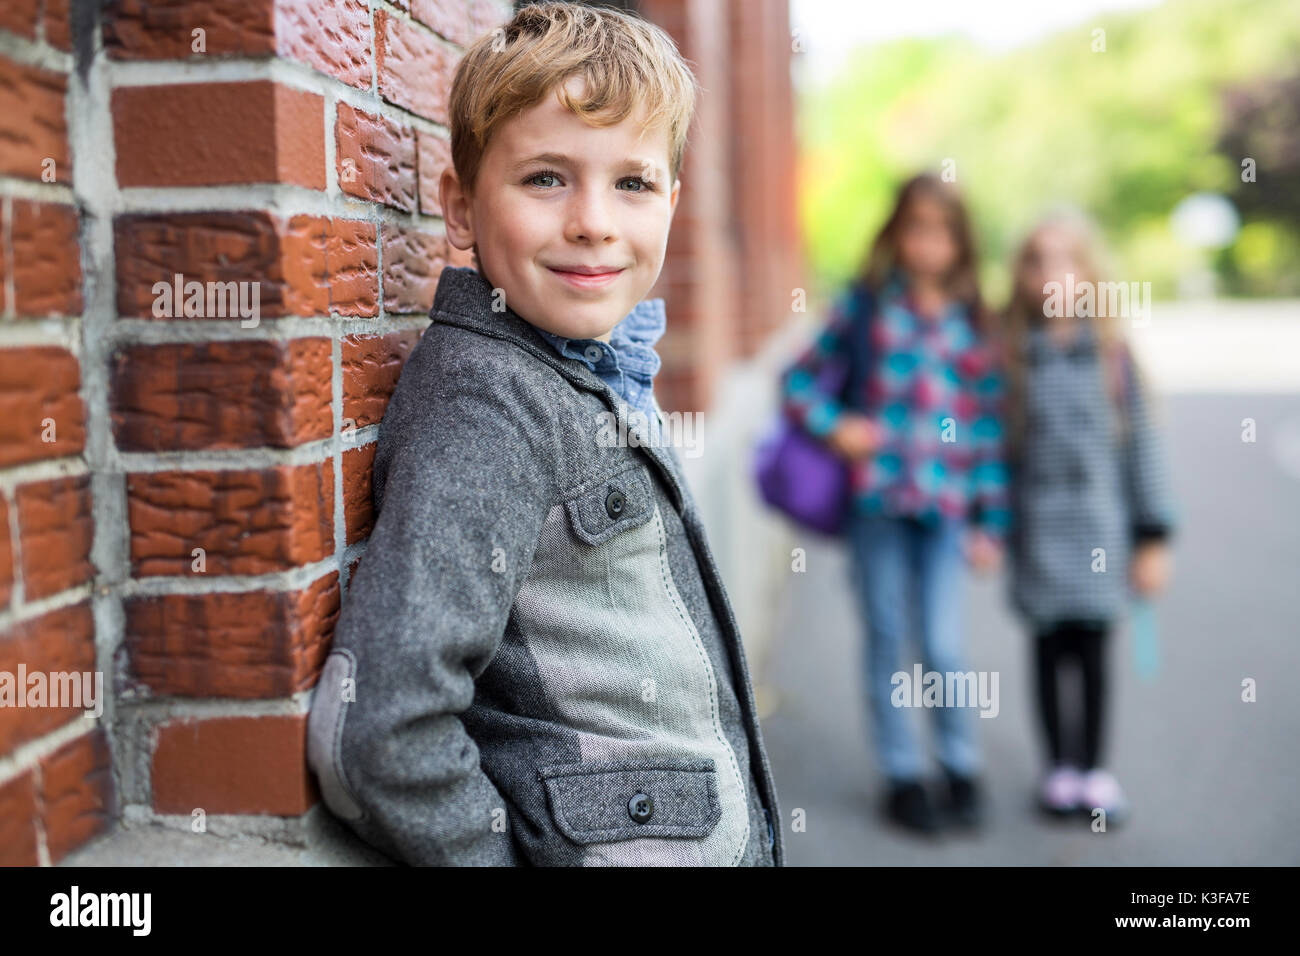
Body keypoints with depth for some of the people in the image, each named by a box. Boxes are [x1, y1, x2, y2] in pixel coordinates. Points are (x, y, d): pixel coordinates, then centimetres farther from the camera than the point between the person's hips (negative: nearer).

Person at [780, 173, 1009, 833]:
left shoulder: (972, 322, 7)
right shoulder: (866, 306, 4)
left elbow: (990, 425, 7)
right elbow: (799, 379, 9)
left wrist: (990, 521, 4)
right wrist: (832, 425, -10)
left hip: (944, 505, 0)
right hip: (875, 498, 0)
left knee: (943, 643, -5)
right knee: (886, 639, 8)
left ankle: (961, 766, 19)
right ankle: (901, 773, 22)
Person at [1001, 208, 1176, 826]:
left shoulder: (1113, 354, -2)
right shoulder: (1009, 357, -4)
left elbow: (1141, 444, 1)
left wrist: (1153, 537, 1)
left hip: (1100, 530, 0)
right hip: (1038, 533, 0)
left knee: (1095, 650, 7)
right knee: (1049, 648, 9)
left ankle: (1094, 770, 23)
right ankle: (1060, 768, 24)